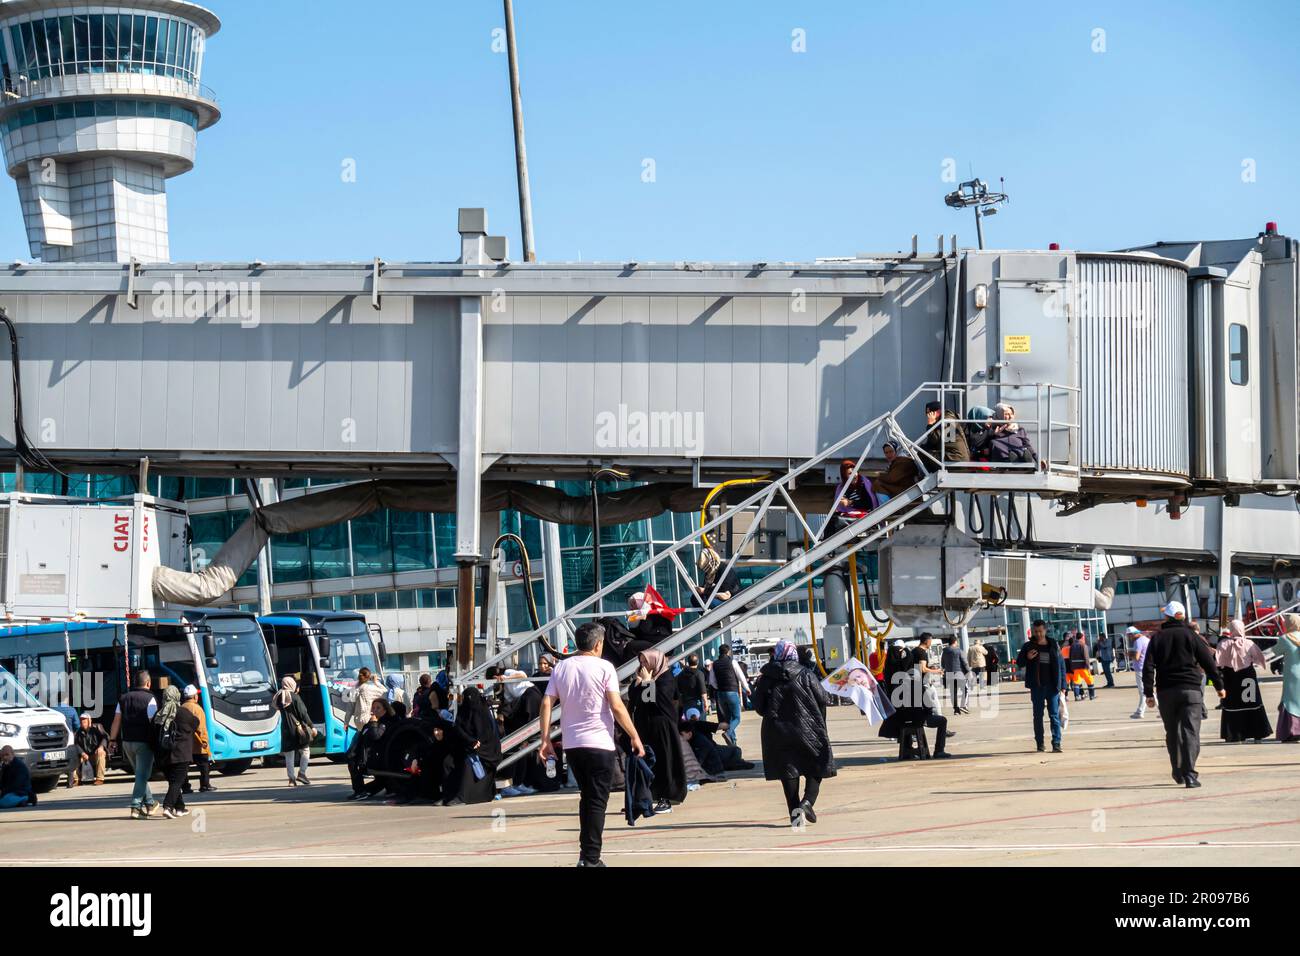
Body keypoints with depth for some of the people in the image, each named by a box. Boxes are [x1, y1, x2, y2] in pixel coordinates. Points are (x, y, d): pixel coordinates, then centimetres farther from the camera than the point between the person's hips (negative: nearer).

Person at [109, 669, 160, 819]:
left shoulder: (123, 698, 9)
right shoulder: (149, 699, -8)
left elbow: (116, 721, 8)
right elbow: (153, 723, -14)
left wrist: (112, 739, 14)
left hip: (127, 742, 6)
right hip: (143, 742, -6)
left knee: (140, 774, 19)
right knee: (142, 775, -2)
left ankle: (150, 803, 27)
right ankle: (136, 808, -9)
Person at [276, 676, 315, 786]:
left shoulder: (279, 698, 4)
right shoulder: (295, 697, -11)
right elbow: (303, 714, -12)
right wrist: (312, 726, -7)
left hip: (286, 729, 5)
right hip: (298, 728, -5)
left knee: (289, 755, 7)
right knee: (305, 750, 9)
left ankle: (291, 779, 5)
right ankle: (301, 773, -1)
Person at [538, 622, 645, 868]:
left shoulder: (561, 667, 7)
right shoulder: (604, 667, -6)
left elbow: (546, 704, 2)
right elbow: (616, 706, -12)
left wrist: (546, 741, 6)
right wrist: (634, 736, -6)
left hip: (571, 744, 5)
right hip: (599, 744, -5)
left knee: (587, 797, 19)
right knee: (597, 801, 0)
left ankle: (587, 854, 19)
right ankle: (590, 858, -5)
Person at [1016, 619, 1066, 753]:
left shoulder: (1053, 646, 5)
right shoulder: (1028, 647, 4)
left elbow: (1062, 665, 7)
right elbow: (1019, 663, 8)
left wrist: (1062, 685, 2)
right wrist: (1027, 658, -15)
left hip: (1052, 686, 0)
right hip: (1037, 687, 1)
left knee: (1054, 715, -4)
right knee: (1038, 715, 5)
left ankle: (1056, 743, -6)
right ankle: (1040, 743, 13)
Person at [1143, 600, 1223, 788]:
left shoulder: (1157, 638, 6)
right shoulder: (1191, 636, 3)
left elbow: (1148, 667, -1)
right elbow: (1209, 663, 1)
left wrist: (1149, 693, 0)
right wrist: (1219, 686, 10)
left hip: (1166, 691, 2)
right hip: (1190, 689, -2)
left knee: (1172, 733, 15)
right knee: (1190, 732, -6)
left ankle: (1178, 772, 22)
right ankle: (1189, 774, -18)